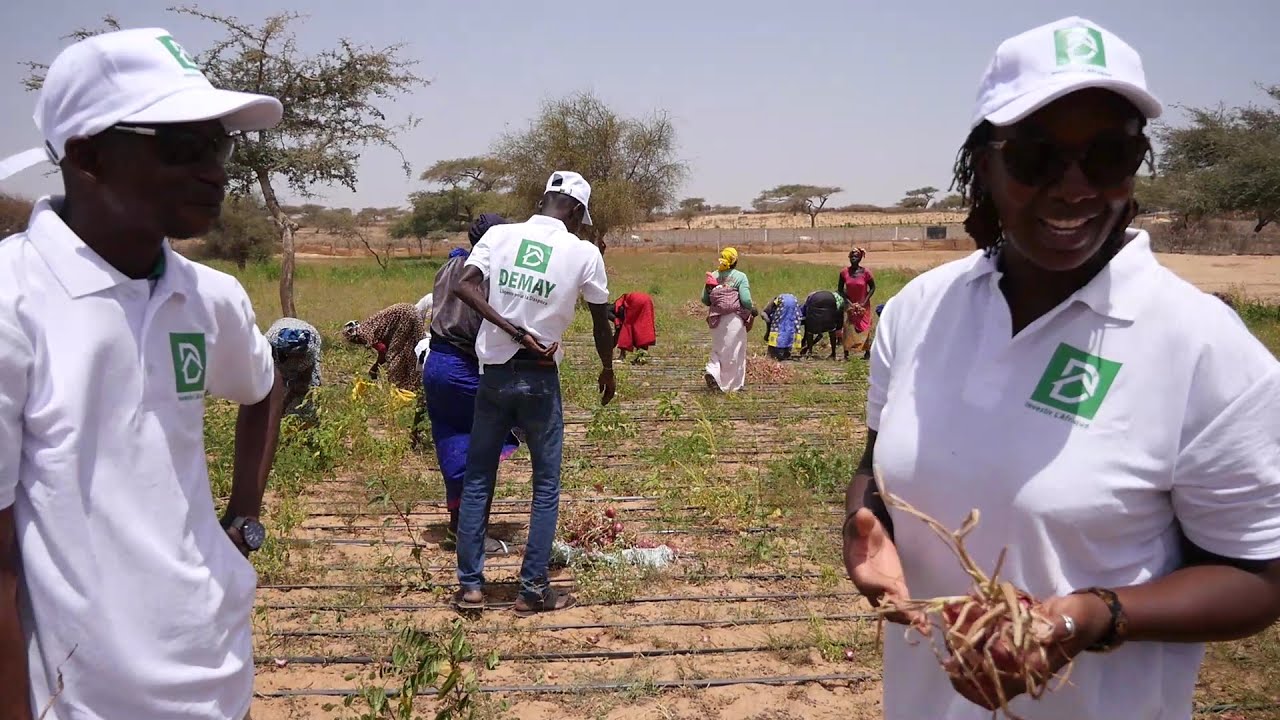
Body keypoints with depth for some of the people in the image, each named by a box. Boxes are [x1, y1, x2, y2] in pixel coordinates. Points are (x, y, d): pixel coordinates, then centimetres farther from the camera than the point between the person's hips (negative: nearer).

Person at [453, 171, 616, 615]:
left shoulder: (499, 234, 1)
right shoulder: (584, 253, -4)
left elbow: (465, 286, -13)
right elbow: (601, 320, 5)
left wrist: (513, 331, -13)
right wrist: (607, 370, 20)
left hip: (493, 374, 3)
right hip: (539, 380, -2)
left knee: (477, 480, 13)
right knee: (546, 486, 10)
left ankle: (470, 585, 18)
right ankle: (533, 590, 13)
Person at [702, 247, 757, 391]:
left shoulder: (713, 276, 6)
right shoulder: (740, 277, -6)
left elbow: (704, 300, 6)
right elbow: (745, 299, -14)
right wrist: (753, 310, 5)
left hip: (716, 319, 4)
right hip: (734, 319, -4)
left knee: (718, 349, 18)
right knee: (734, 352, 7)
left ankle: (711, 371, -8)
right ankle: (732, 385, 12)